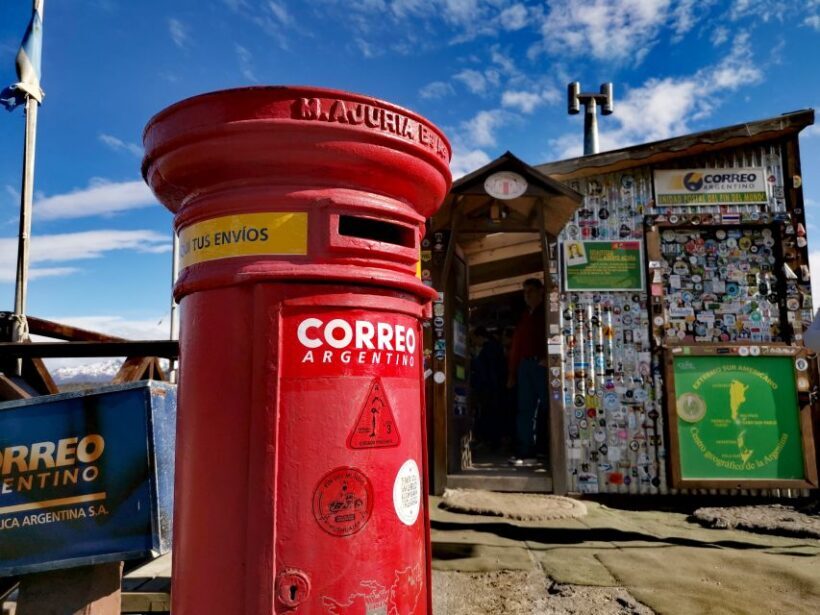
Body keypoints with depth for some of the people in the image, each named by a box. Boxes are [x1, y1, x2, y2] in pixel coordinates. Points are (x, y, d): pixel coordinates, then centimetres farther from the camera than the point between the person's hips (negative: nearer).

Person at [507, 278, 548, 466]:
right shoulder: (524, 317, 22)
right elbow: (516, 345, 18)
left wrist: (548, 359, -21)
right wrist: (512, 373, 13)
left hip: (542, 365, -6)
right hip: (525, 365, 6)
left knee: (548, 406, -4)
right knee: (525, 409, 3)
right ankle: (524, 451, 4)